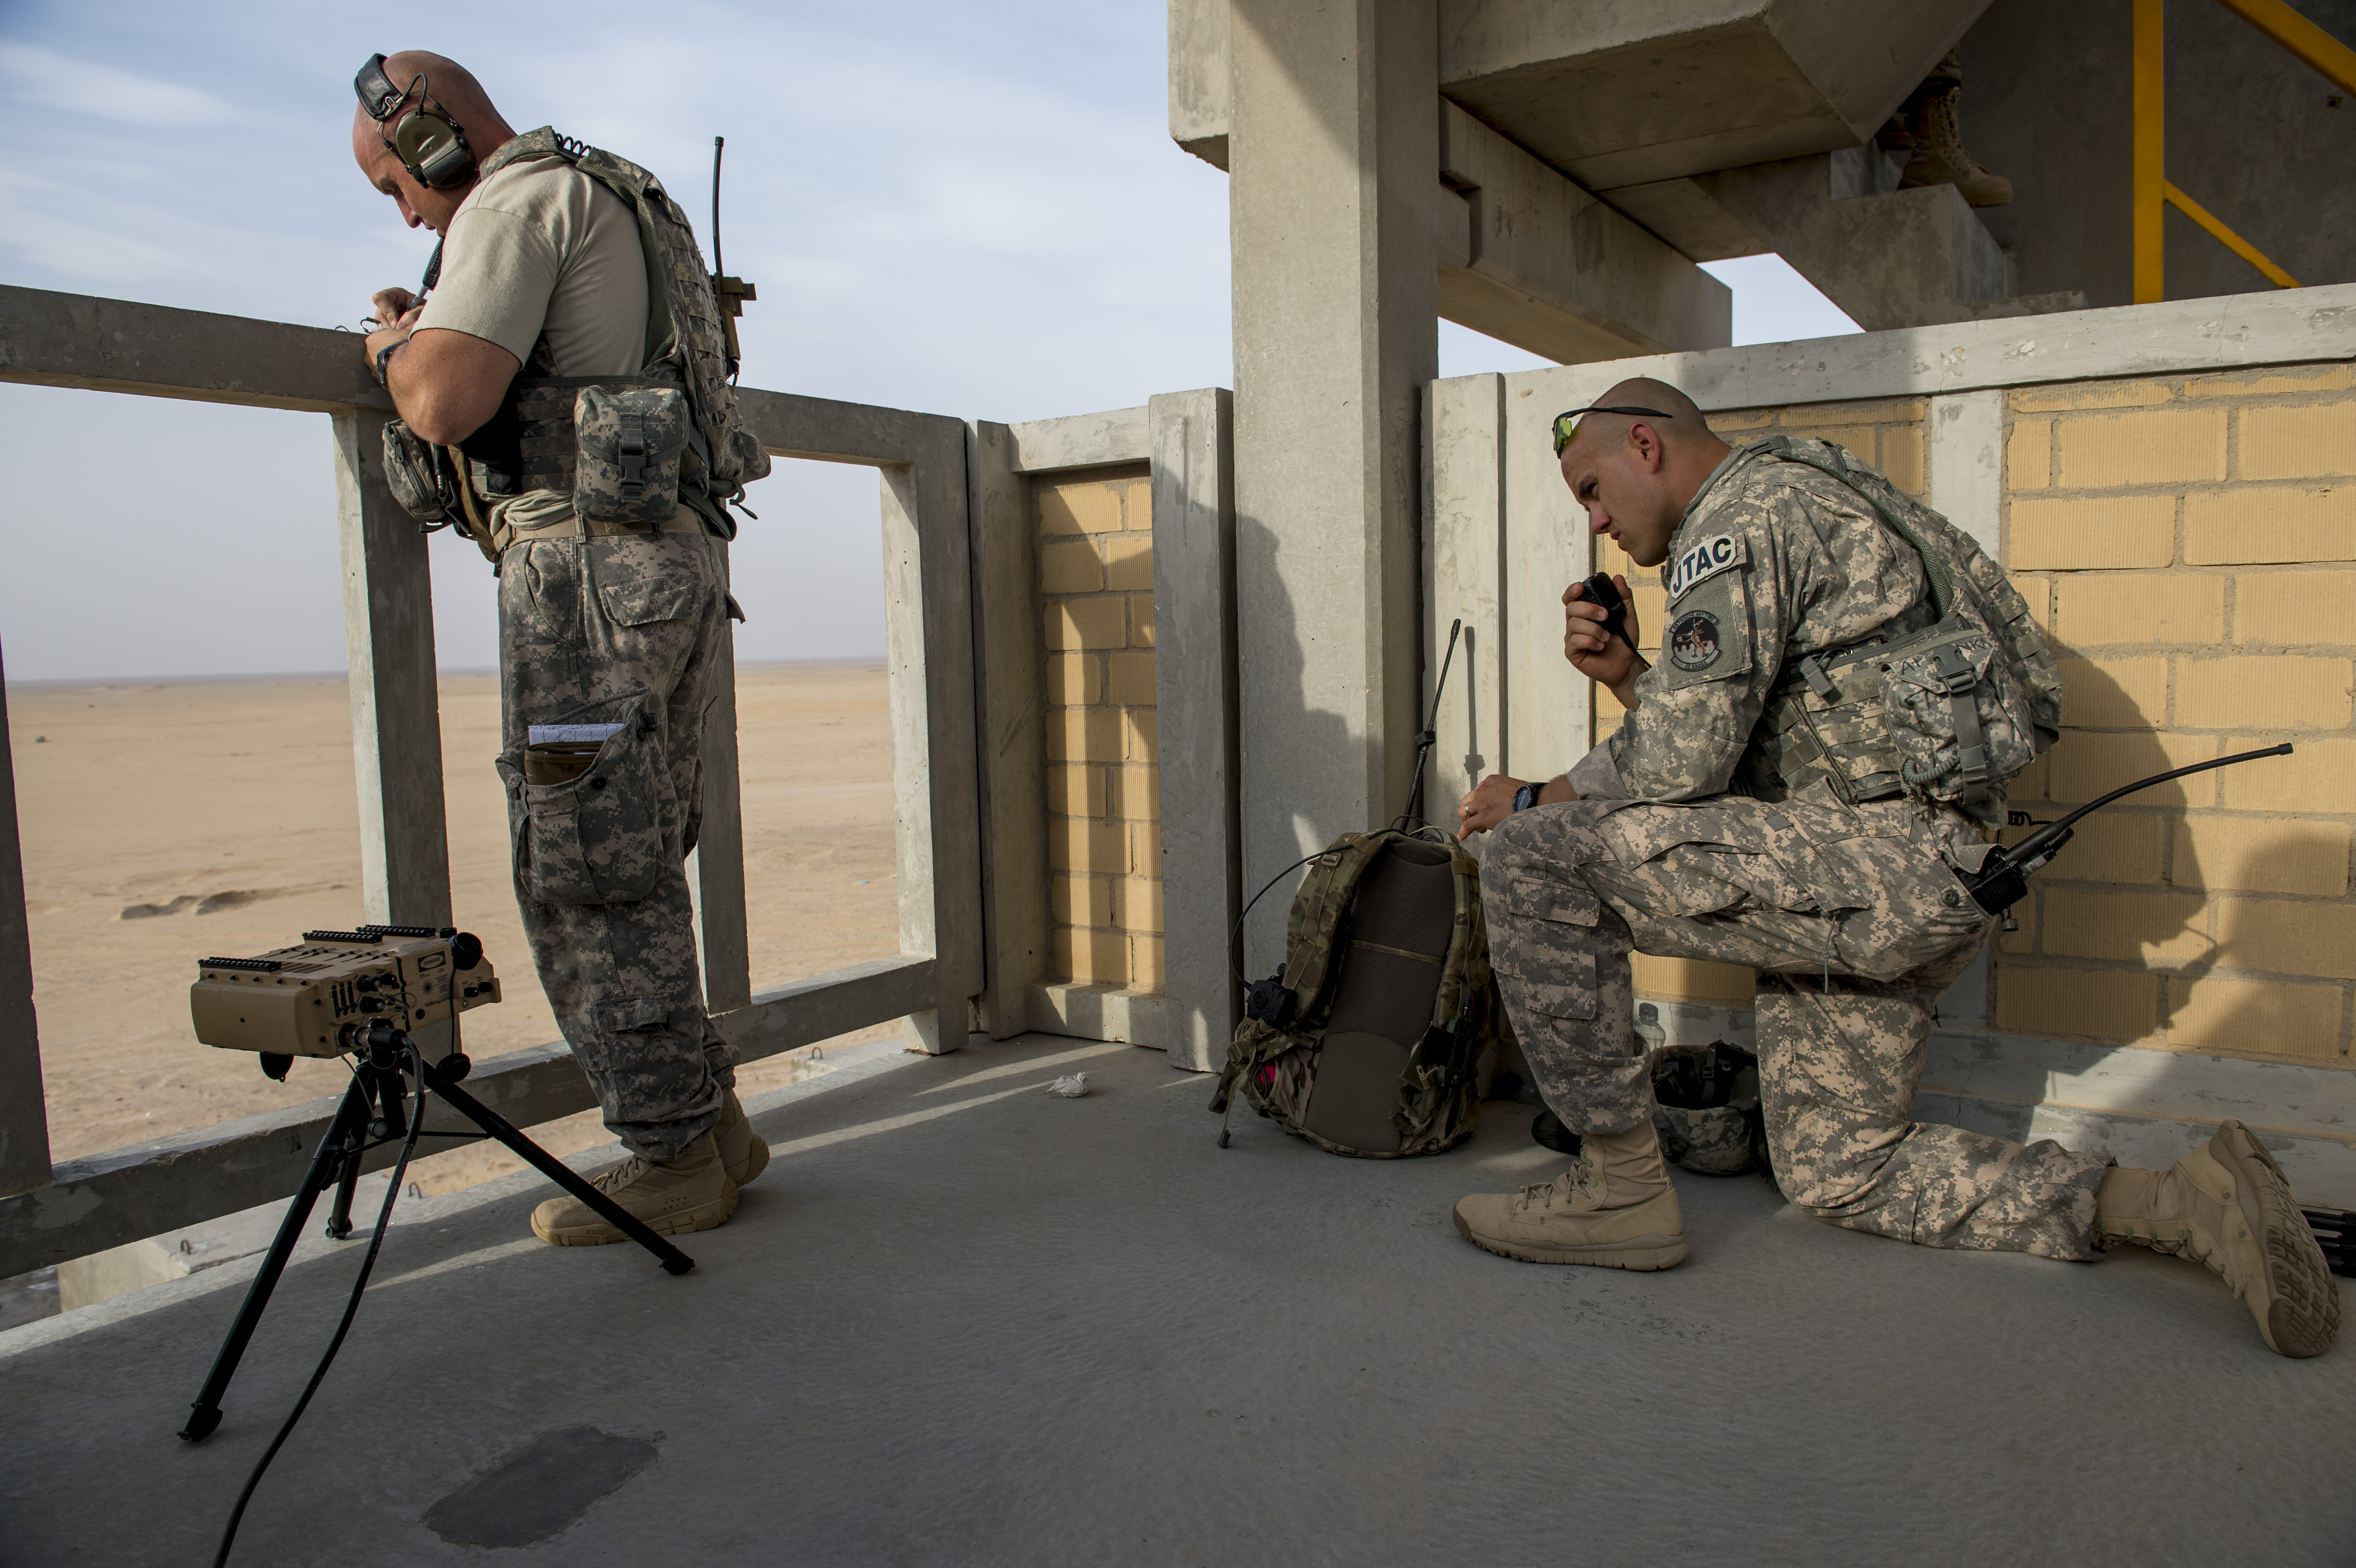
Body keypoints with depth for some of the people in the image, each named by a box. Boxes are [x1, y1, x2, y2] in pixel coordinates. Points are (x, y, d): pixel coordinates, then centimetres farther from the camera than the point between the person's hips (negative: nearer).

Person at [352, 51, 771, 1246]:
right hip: (678, 562, 10)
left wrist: (394, 349, 5)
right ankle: (708, 1121, 19)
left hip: (589, 564, -10)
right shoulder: (627, 202, 25)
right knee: (633, 873, 13)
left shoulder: (519, 197, -5)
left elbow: (445, 405, -17)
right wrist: (436, 341, 25)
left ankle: (672, 1160, 3)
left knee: (586, 880, -4)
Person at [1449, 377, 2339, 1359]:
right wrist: (1626, 675, 12)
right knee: (1841, 1173, 17)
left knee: (1534, 861, -18)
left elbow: (1678, 767, -17)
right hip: (1916, 888, 11)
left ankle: (1621, 1186, -10)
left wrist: (1535, 801, -2)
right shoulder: (1786, 507, 25)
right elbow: (1733, 764, 23)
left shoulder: (1743, 512, -8)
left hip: (1885, 850, -11)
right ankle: (2179, 1203, 13)